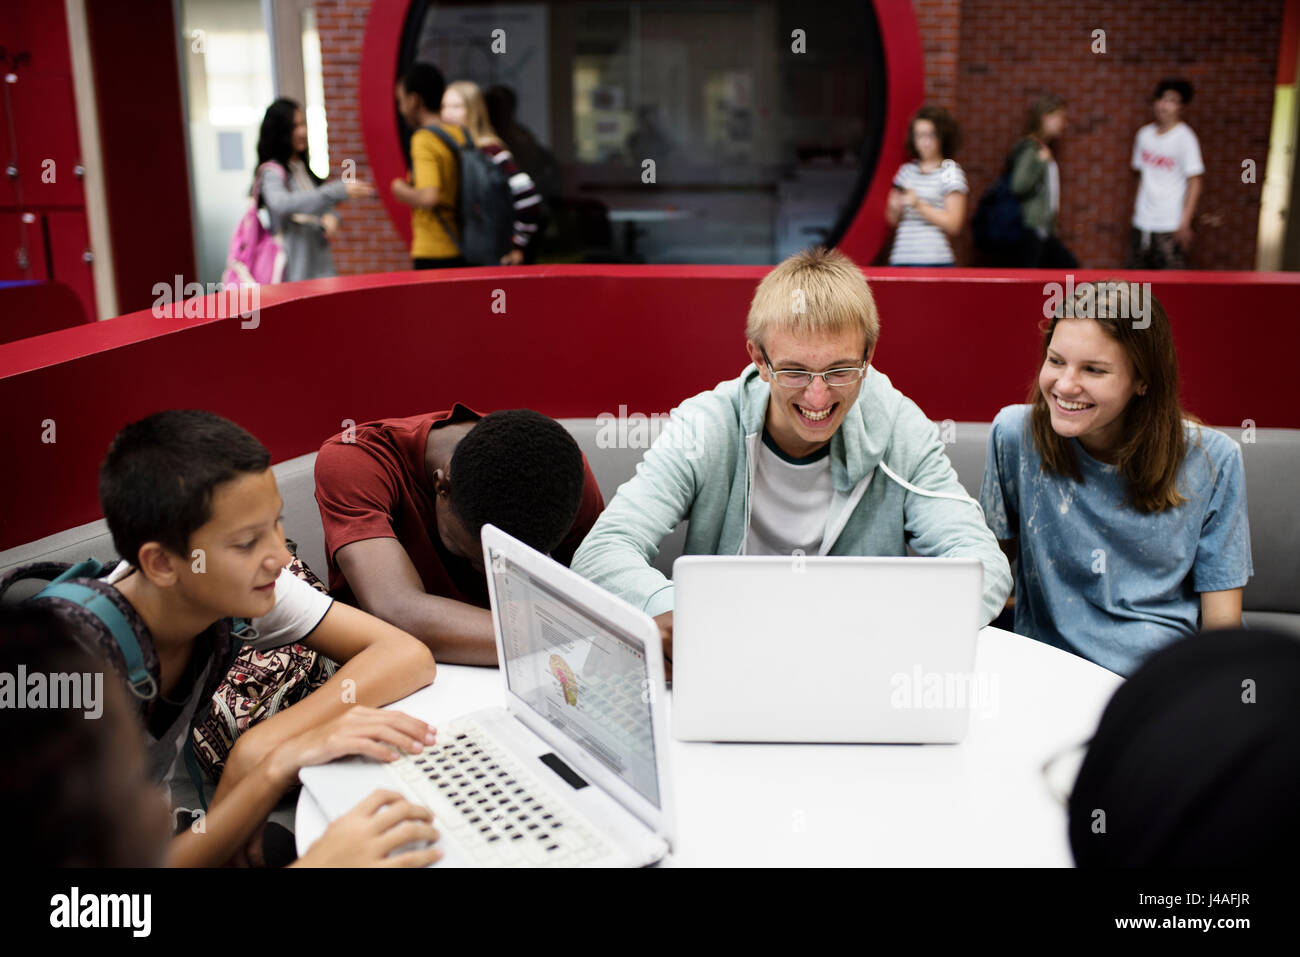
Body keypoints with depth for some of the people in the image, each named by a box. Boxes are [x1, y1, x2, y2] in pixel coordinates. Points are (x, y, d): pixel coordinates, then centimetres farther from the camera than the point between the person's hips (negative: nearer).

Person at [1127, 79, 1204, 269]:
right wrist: (1137, 208, 12)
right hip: (1142, 223, 6)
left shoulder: (1185, 138, -8)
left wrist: (1185, 223, -16)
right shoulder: (1144, 134, 9)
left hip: (1170, 227, -6)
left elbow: (1195, 182, -10)